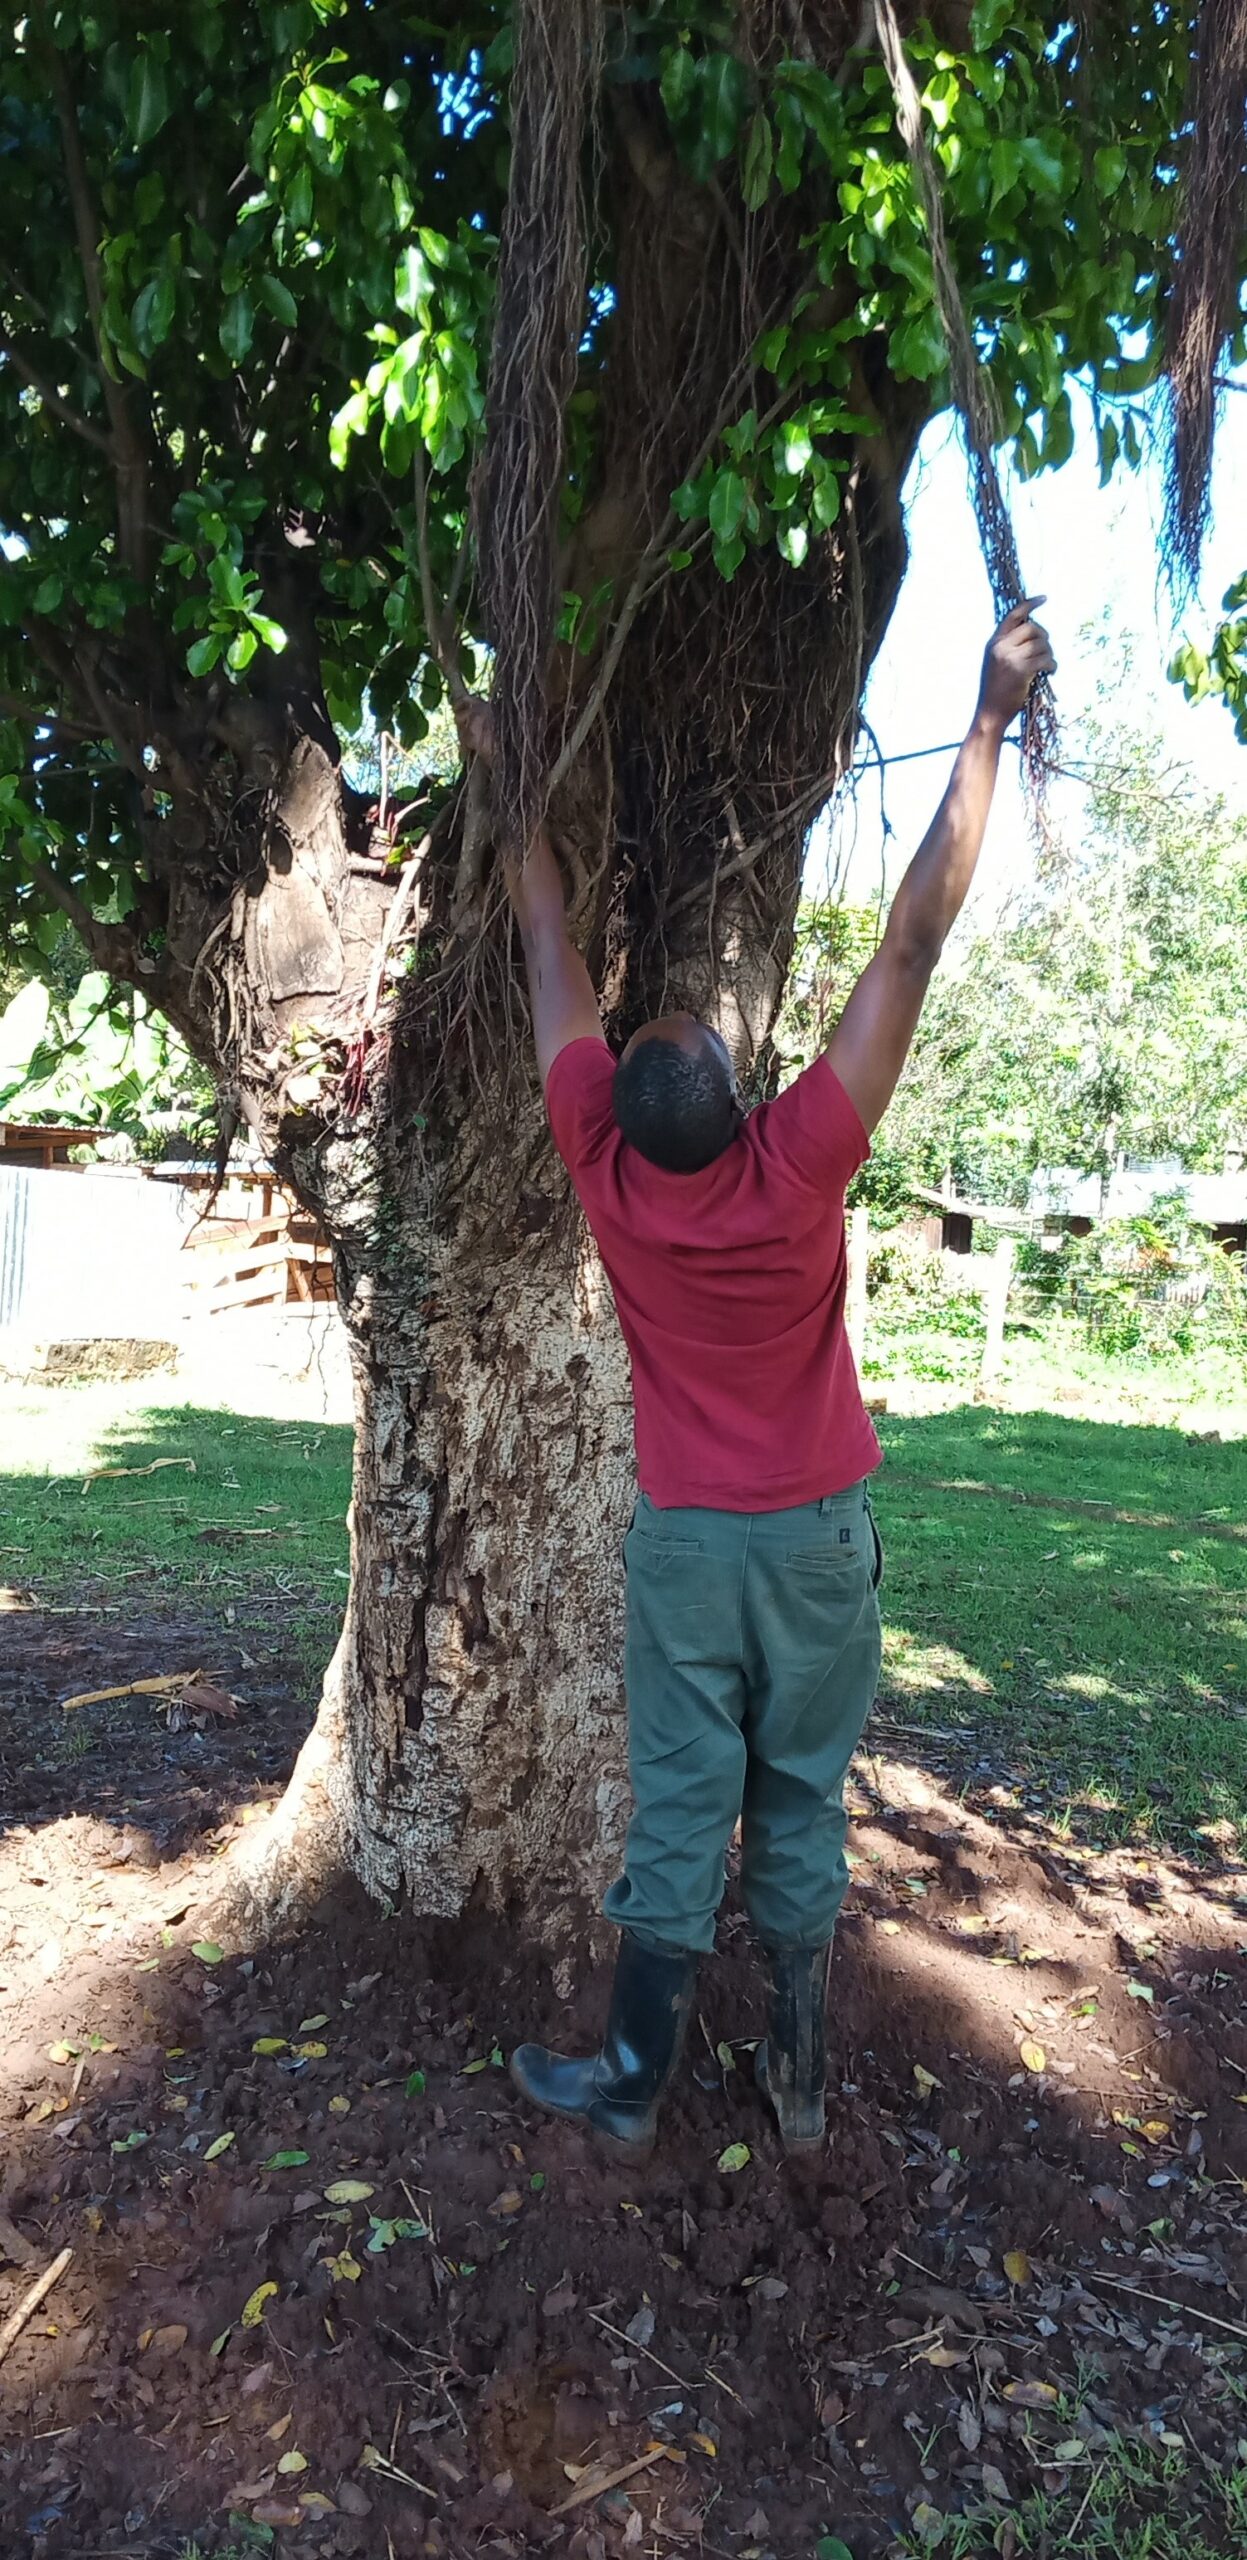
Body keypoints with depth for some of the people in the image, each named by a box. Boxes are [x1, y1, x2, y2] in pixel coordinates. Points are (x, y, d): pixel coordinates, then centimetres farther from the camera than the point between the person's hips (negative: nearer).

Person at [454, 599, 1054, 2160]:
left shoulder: (604, 1170, -15)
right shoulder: (800, 1165, -19)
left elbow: (554, 953, -5)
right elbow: (913, 942, -17)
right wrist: (989, 721, -10)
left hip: (685, 1541, 1)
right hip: (820, 1535, 0)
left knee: (679, 1811, 10)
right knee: (802, 1807, 12)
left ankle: (633, 2088, 23)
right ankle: (800, 2084, 26)